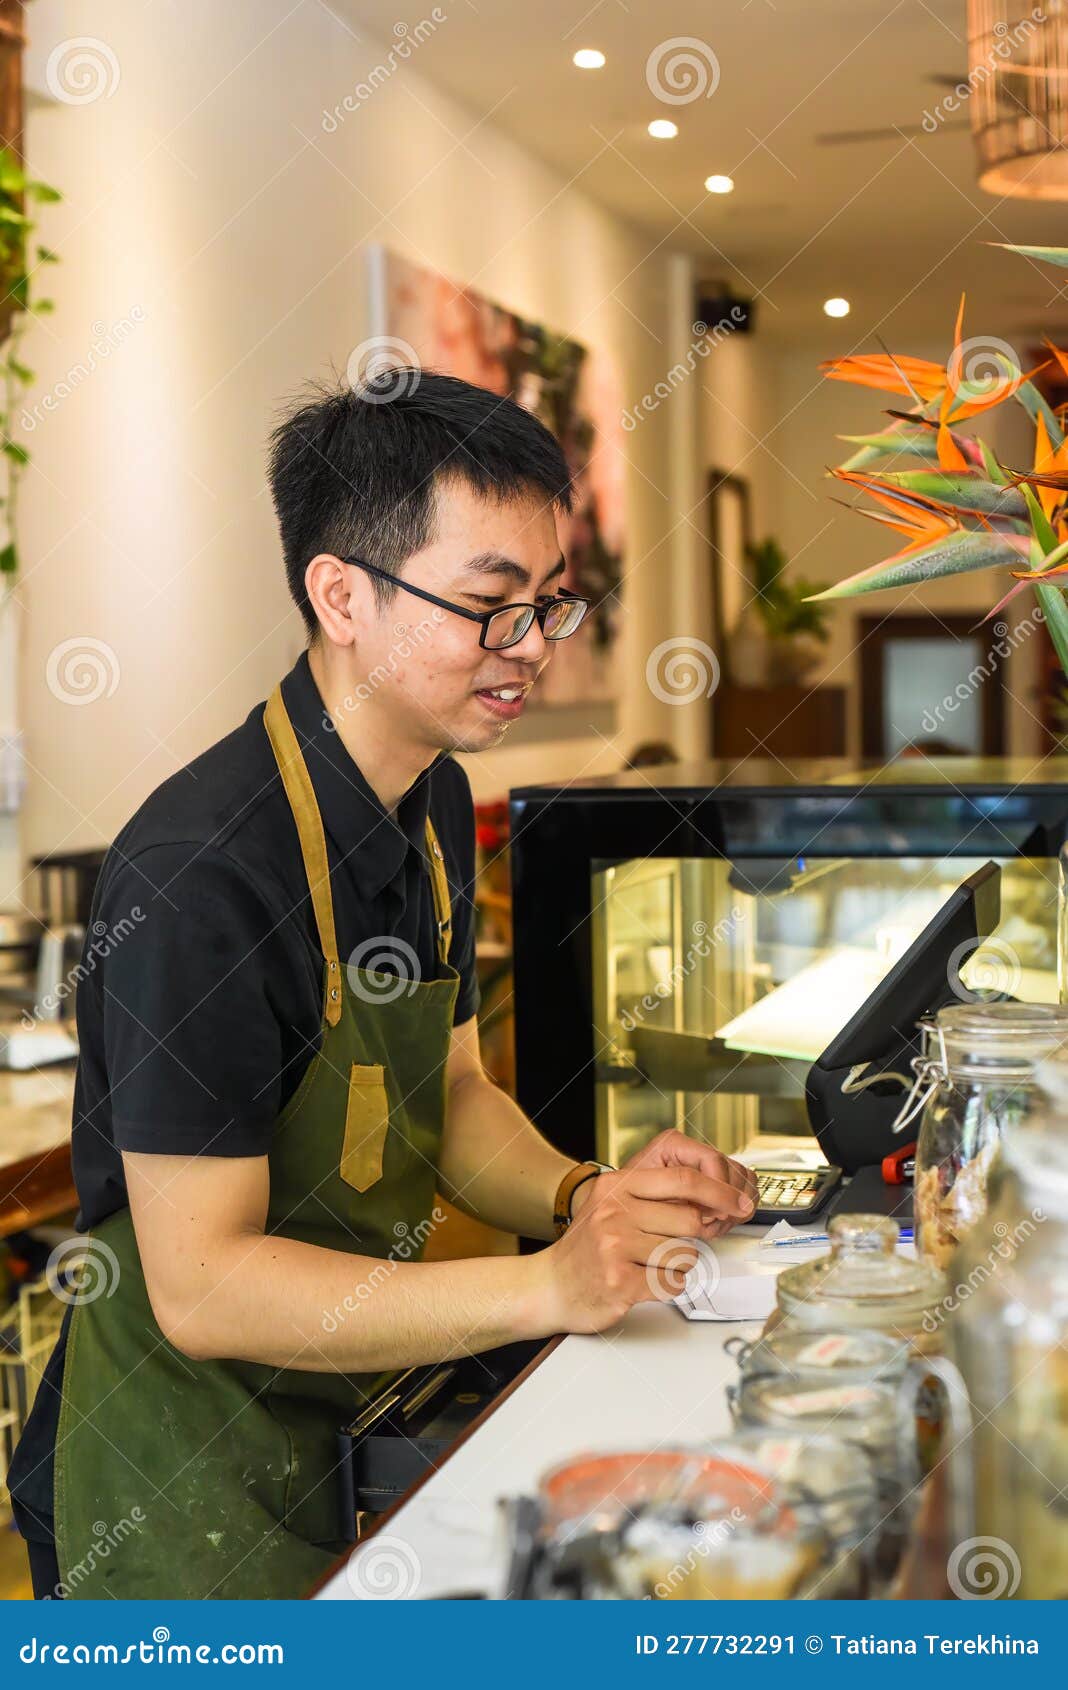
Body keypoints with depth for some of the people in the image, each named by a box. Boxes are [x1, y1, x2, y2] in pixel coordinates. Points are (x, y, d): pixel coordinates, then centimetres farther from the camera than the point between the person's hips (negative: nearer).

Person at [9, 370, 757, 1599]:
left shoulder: (435, 805, 1)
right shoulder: (202, 869, -29)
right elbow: (200, 1284, -28)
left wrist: (585, 1200, -11)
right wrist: (549, 1288, -33)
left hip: (351, 1408, 8)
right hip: (185, 1495, -8)